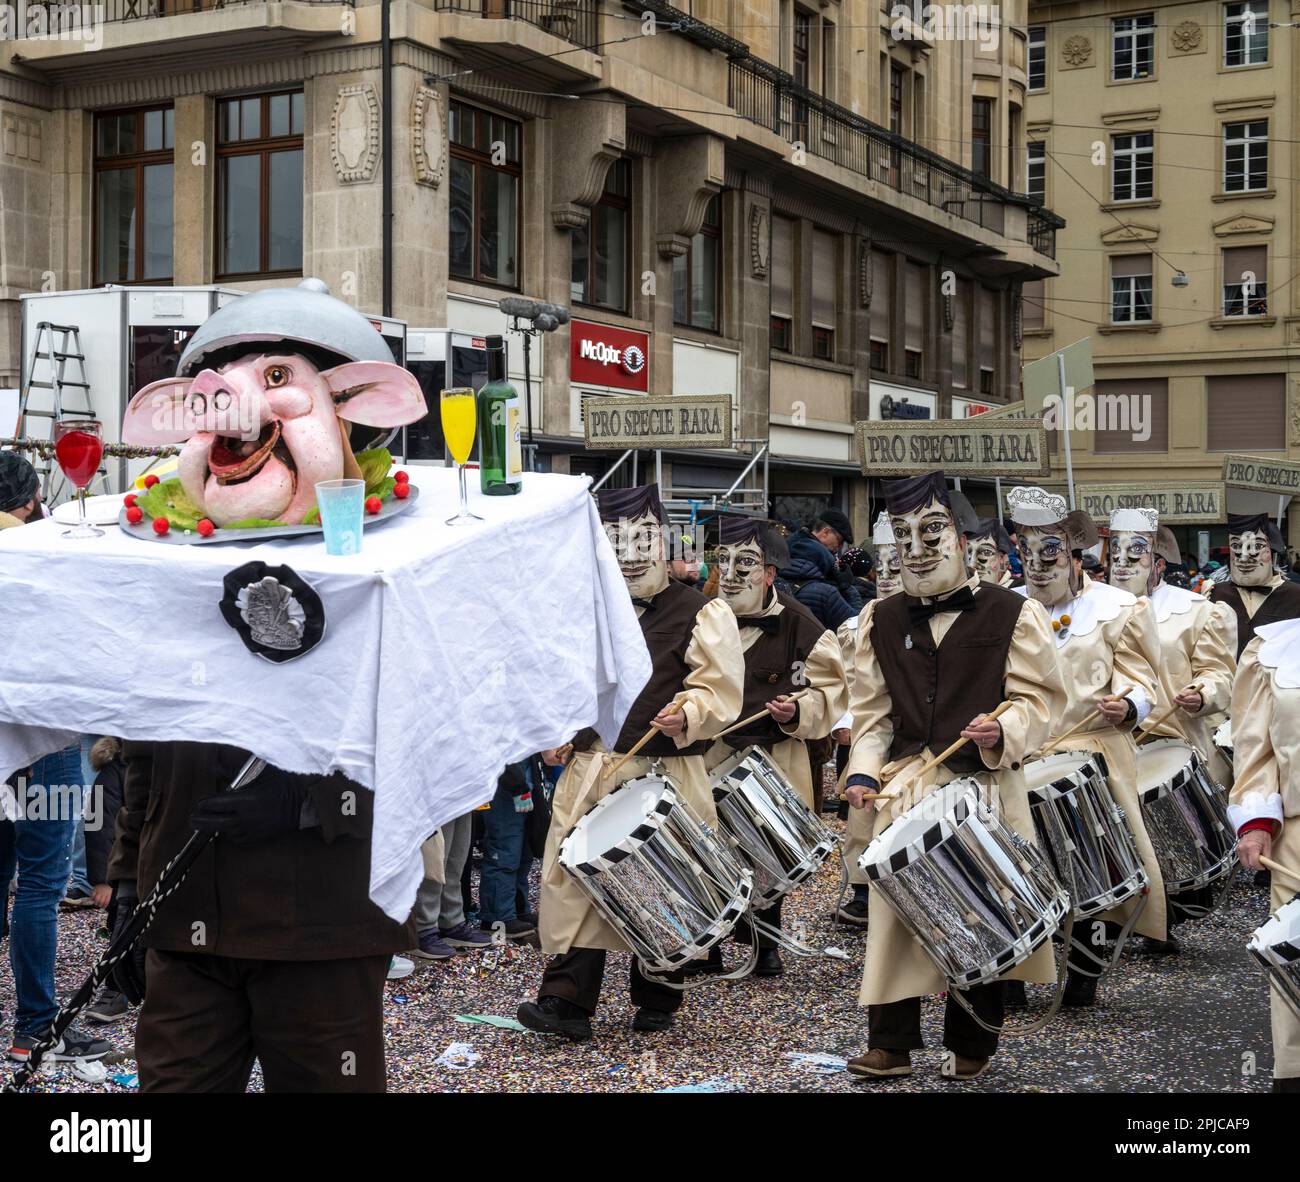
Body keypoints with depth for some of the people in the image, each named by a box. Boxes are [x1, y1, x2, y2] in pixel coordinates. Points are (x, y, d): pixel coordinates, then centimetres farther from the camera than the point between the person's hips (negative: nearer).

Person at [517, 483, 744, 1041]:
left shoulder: (702, 614, -1)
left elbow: (720, 689, -8)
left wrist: (686, 713, -27)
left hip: (666, 774, -3)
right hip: (588, 770, 4)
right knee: (575, 881, -3)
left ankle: (657, 1001, 21)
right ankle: (566, 1001, -1)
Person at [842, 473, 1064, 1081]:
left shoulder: (1012, 614, 0)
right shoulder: (881, 621, 10)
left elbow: (1036, 699, 0)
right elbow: (872, 712, 12)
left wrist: (1001, 732, -19)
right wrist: (864, 771, -2)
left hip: (986, 786, -2)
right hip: (905, 787, 3)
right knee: (895, 911, 0)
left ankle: (970, 1047, 17)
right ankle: (890, 1044, 9)